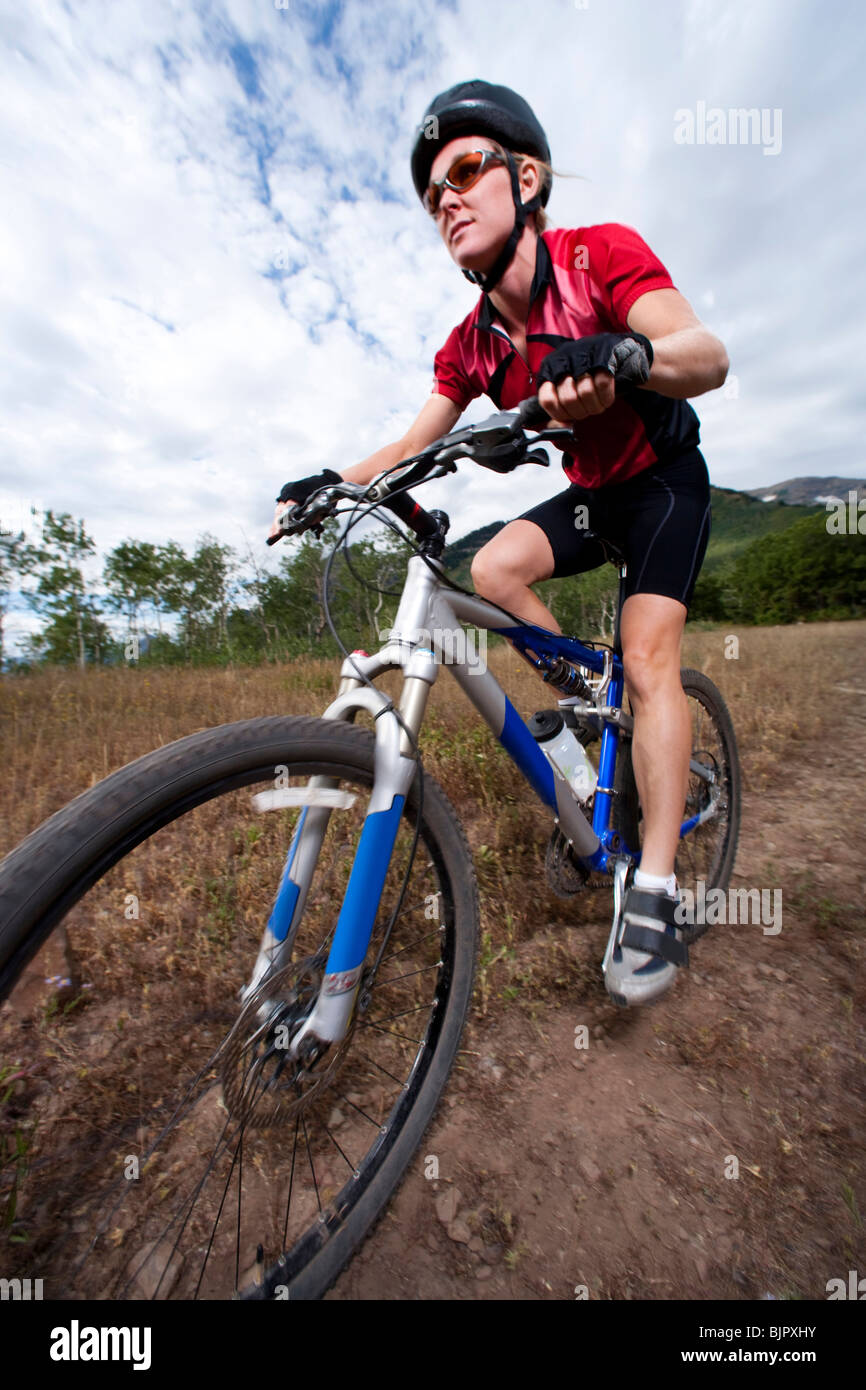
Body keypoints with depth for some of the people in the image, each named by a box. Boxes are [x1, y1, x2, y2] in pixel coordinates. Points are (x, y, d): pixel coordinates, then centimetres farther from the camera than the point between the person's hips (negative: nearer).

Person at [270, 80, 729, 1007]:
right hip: (591, 493, 5)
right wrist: (333, 482, -18)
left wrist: (620, 353, -48)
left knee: (647, 658, -21)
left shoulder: (600, 254, -16)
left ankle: (653, 898, -10)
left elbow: (709, 357, -27)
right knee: (492, 567, -23)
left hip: (664, 481, -4)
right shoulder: (470, 345, -2)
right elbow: (414, 447, -3)